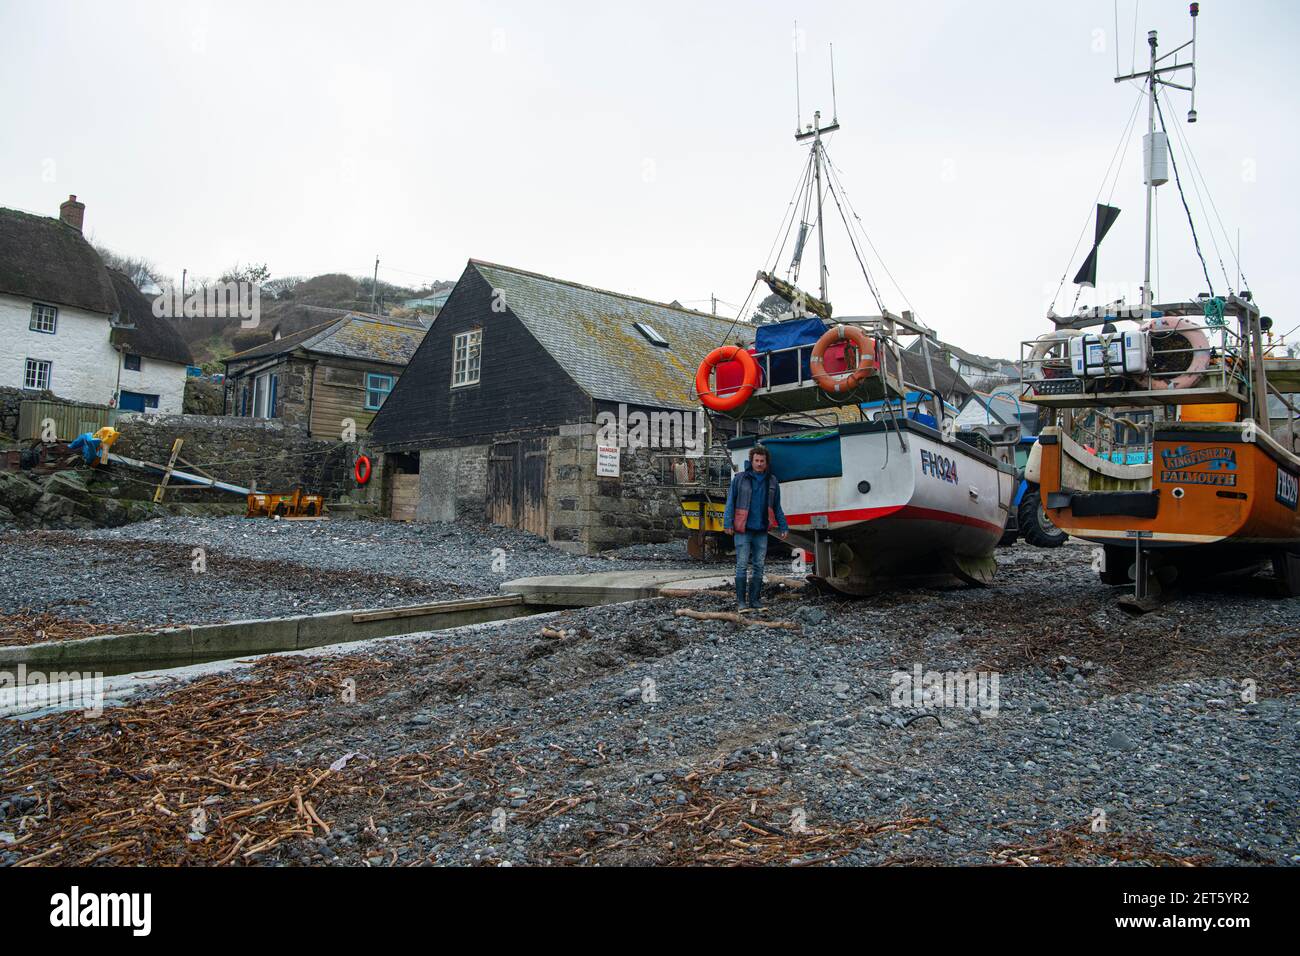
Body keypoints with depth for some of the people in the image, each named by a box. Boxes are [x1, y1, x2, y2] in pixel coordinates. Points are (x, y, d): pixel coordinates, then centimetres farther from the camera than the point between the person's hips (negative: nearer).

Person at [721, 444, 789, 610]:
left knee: (758, 567, 7)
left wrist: (783, 527, 11)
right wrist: (728, 523, -9)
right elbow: (730, 502, -1)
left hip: (762, 531, 3)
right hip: (743, 530, -3)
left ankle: (755, 599, 15)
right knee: (742, 566, -2)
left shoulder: (772, 481, 9)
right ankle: (741, 601, 4)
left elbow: (777, 508, 15)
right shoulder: (740, 478, -1)